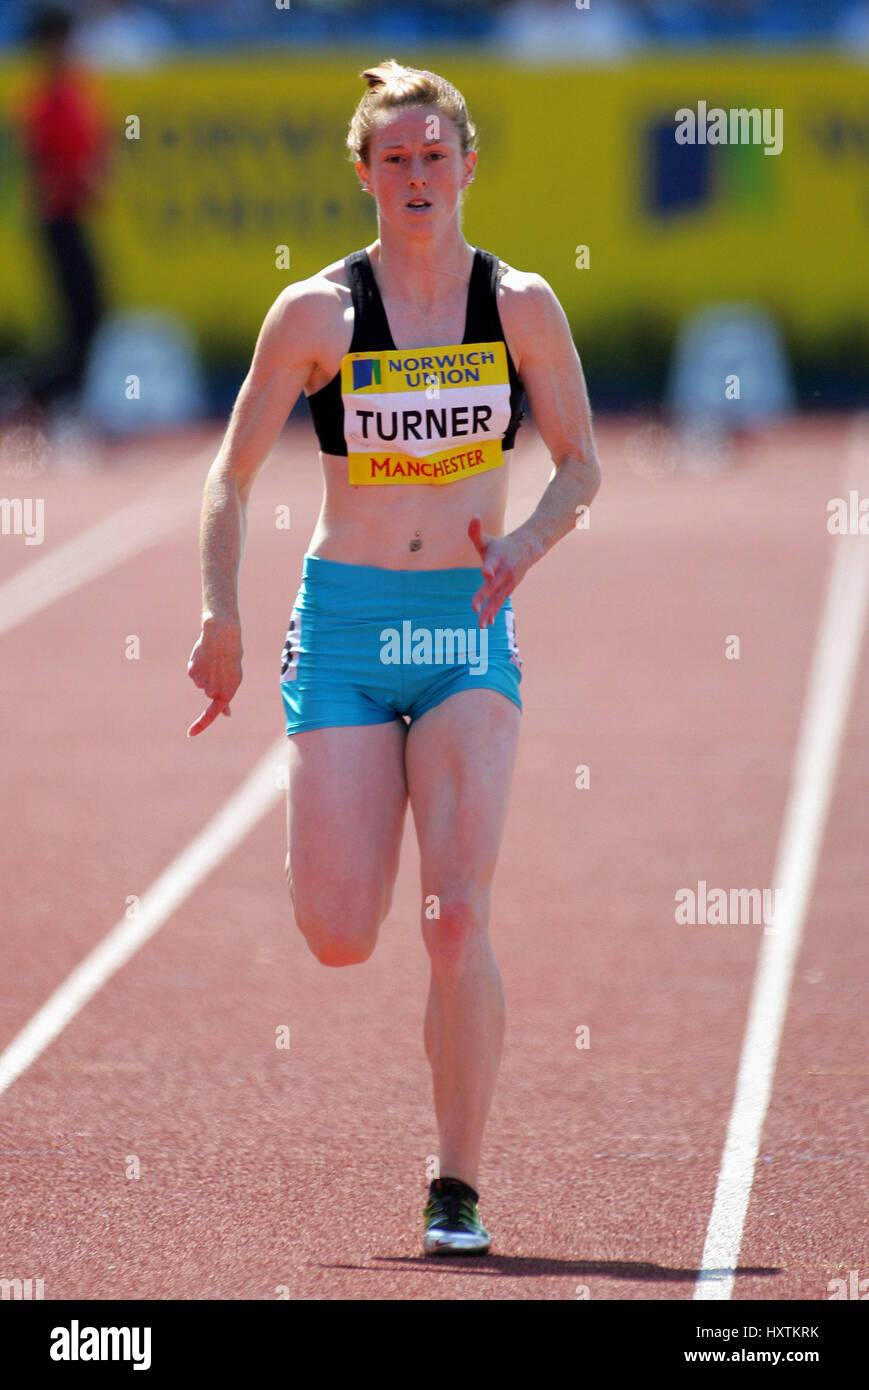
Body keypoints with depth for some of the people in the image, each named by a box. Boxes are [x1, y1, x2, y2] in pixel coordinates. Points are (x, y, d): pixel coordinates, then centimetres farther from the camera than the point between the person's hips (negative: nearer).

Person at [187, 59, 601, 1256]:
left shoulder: (520, 305, 1)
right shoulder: (318, 312, -2)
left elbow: (581, 463, 10)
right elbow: (233, 473, 4)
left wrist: (526, 545, -10)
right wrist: (221, 617, -6)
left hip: (469, 630, 0)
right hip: (345, 622, 0)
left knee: (458, 916, -14)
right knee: (339, 941, -6)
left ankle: (458, 1191, -5)